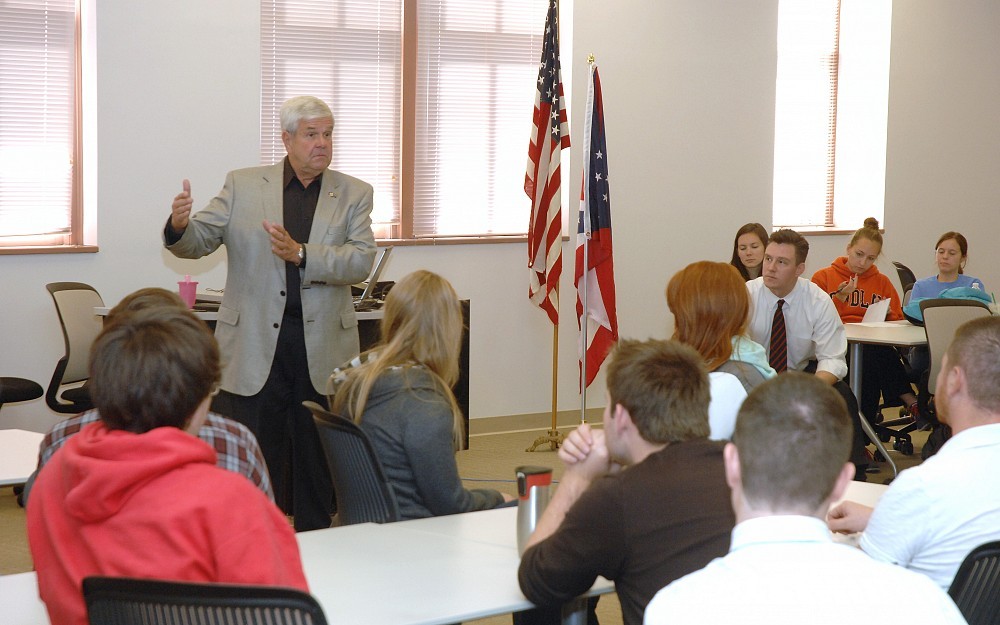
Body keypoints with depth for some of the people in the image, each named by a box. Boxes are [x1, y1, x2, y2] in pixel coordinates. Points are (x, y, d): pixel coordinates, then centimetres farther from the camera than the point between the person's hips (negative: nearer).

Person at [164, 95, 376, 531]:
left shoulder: (353, 194, 6)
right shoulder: (244, 185, 6)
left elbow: (361, 260, -7)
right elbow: (199, 241, 1)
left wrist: (301, 254, -21)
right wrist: (179, 226, -23)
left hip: (322, 349, 1)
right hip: (256, 348, -1)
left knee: (319, 461, 10)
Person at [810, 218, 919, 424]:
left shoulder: (882, 282, 20)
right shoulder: (823, 277, 12)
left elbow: (898, 322, 19)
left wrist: (885, 315, -3)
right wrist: (839, 299, -9)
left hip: (873, 344, 3)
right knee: (875, 355, -37)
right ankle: (910, 402, -29)